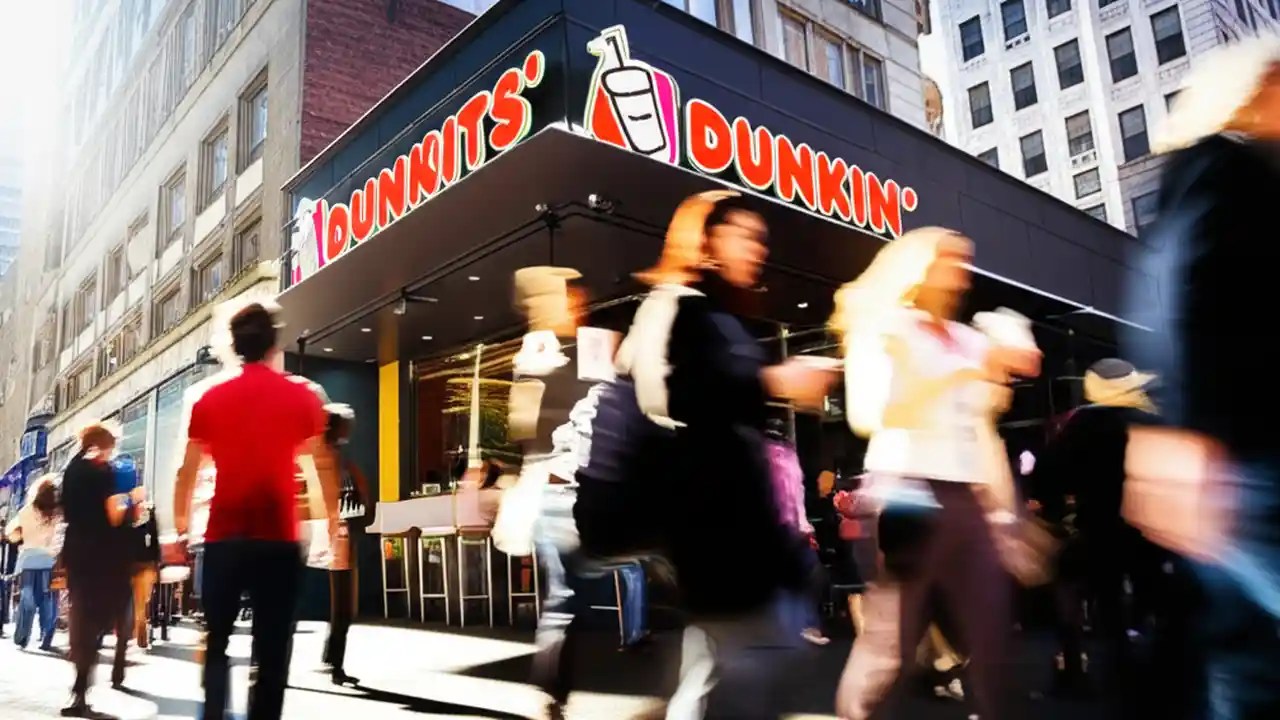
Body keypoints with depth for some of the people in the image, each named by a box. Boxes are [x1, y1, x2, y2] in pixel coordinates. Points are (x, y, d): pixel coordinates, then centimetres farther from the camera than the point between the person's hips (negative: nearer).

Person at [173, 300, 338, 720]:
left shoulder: (210, 400, 6)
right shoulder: (301, 397, 2)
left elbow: (188, 471, 9)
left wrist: (181, 524, 21)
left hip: (223, 538, 2)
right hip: (278, 540, -2)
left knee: (217, 643, 16)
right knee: (272, 652, 5)